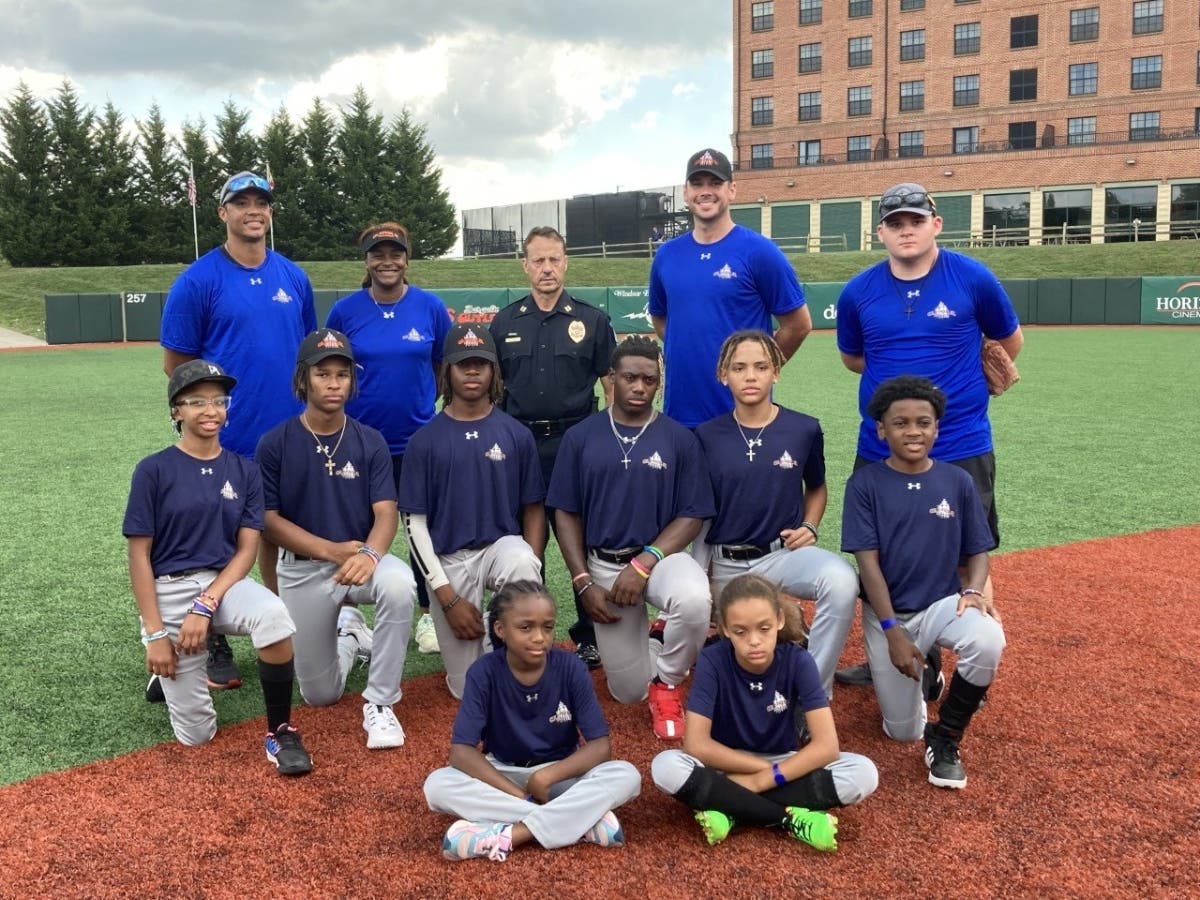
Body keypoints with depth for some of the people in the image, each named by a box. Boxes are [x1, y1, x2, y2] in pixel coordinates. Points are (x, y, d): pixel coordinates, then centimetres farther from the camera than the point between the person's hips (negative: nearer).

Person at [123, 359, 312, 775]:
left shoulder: (244, 471, 2)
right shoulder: (154, 470, -6)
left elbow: (246, 550, -2)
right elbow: (139, 555, -6)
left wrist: (205, 606, -16)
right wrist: (155, 634, -11)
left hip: (225, 582, 2)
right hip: (169, 591, -2)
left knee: (273, 615, -35)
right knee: (197, 733, -2)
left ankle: (279, 731, -15)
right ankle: (167, 670, 32)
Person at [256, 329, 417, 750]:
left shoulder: (370, 442, -4)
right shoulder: (275, 443, -7)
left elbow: (386, 513, -10)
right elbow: (270, 519, -8)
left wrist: (369, 555, -32)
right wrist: (332, 550, -19)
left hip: (362, 556, 0)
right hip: (303, 569, 0)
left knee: (400, 583, -37)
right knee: (320, 694, 5)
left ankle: (379, 704, -20)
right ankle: (348, 633, 40)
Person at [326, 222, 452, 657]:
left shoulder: (431, 308, -3)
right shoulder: (345, 310, -4)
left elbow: (444, 367, 6)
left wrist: (420, 404, 3)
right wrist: (344, 410, 2)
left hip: (417, 440, 0)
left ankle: (428, 615, 22)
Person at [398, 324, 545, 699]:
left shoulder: (516, 434, 0)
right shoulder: (425, 440, -3)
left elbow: (533, 510, 3)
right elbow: (414, 522, -4)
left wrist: (529, 577, -12)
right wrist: (448, 597, -11)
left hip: (502, 544, 0)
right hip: (449, 559, 0)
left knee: (522, 564, -38)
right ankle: (485, 634, 35)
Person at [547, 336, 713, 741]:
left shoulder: (679, 439, -3)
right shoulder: (580, 436, 0)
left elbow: (691, 517, -5)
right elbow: (566, 513, 2)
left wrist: (644, 563, -18)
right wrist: (583, 583, -7)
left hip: (661, 555, -1)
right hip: (603, 566, 1)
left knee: (695, 600, -37)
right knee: (629, 691, 2)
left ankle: (667, 681, -6)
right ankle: (644, 651, 39)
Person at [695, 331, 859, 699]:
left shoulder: (804, 429, -4)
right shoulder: (707, 436, -3)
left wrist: (810, 527, -4)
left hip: (784, 553, -1)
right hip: (724, 563, 1)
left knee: (841, 581, -32)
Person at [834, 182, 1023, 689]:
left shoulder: (973, 278, -6)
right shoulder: (858, 292, 0)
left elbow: (1008, 341, 10)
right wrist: (897, 379, 7)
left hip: (961, 450, -3)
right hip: (879, 452, 3)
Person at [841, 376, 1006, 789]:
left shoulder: (958, 481, -1)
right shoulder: (865, 484, -7)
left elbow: (977, 551, 5)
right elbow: (867, 560, -11)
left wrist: (974, 590, -18)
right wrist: (892, 631, -16)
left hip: (944, 603, 1)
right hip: (887, 614, -1)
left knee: (988, 641, -34)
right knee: (903, 732, 0)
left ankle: (944, 738, -8)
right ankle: (918, 672, 35)